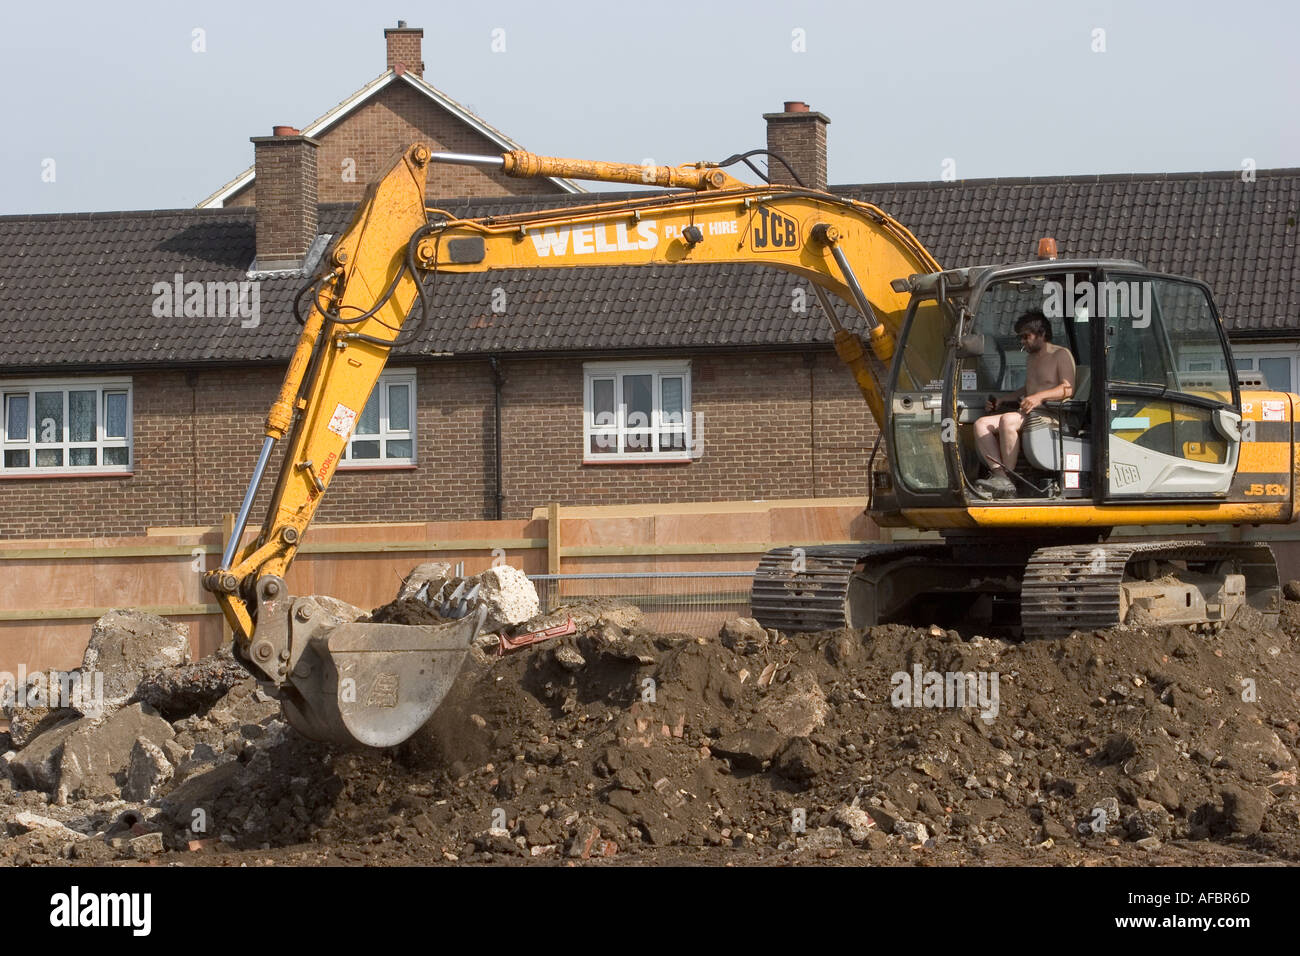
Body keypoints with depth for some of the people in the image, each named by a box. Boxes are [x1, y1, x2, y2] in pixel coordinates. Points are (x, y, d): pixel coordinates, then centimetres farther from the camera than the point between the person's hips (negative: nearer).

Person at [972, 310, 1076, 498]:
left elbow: (1068, 389, -12)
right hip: (1027, 415, 9)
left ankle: (1009, 478, -30)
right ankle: (999, 474, -32)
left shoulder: (1061, 355, 1)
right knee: (981, 424, -14)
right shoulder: (1031, 359, 28)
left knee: (1008, 420, -36)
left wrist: (1040, 397, -26)